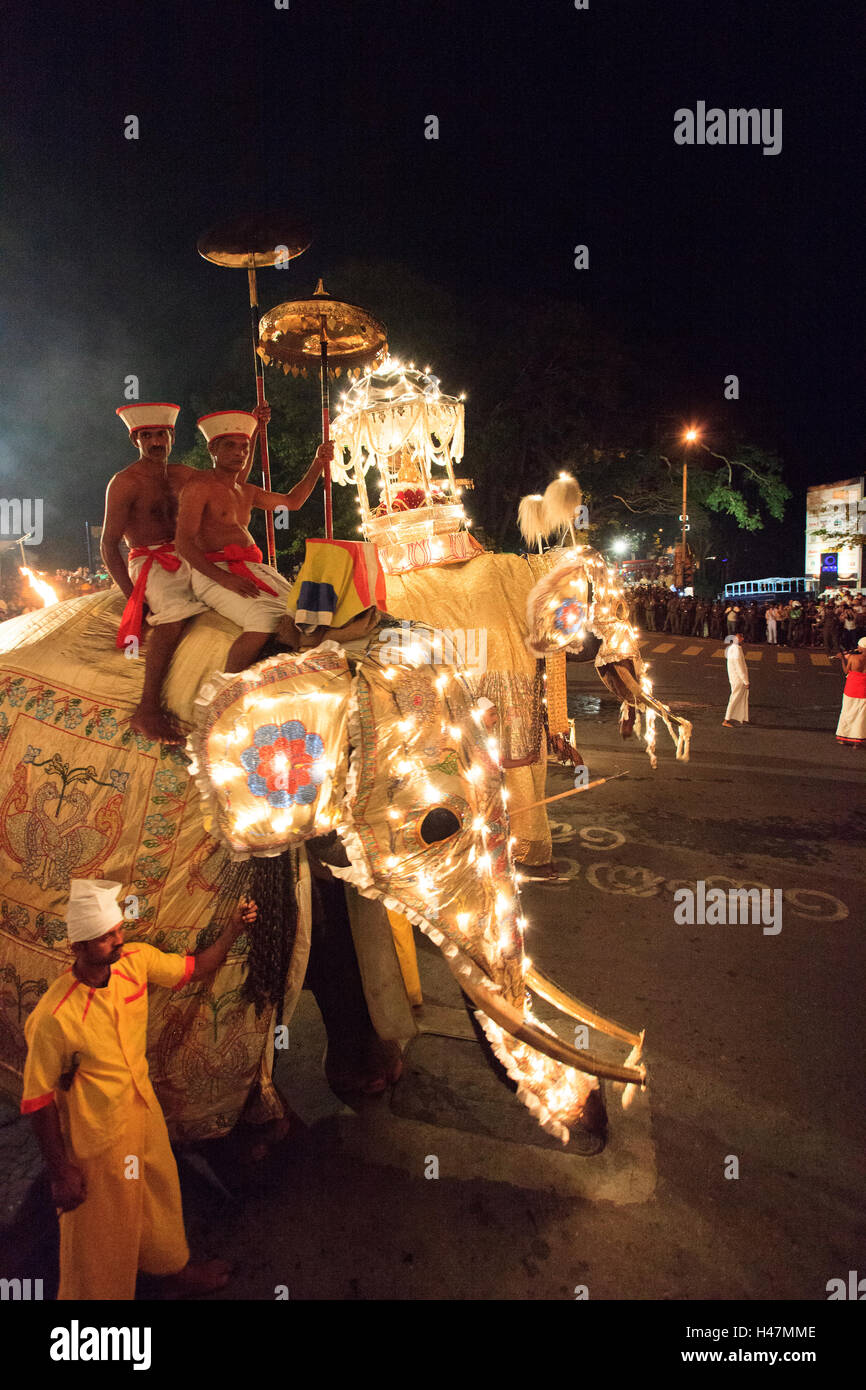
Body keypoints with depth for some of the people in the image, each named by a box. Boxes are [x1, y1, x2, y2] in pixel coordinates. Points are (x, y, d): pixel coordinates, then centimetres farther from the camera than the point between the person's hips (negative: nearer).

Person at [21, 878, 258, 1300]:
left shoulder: (136, 960, -15)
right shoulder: (54, 1017, -32)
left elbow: (194, 968, 0)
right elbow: (39, 1099, -21)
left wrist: (232, 930, -15)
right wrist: (60, 1173, -13)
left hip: (144, 1108, 7)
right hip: (98, 1137, -7)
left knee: (161, 1195, 29)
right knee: (104, 1236, 16)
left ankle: (175, 1271, 55)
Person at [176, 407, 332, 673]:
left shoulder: (246, 492, 22)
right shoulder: (200, 486, -3)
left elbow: (292, 501, 34)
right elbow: (183, 543, -12)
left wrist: (317, 464, 24)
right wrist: (225, 579, -21)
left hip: (252, 569, 8)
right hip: (213, 573, -8)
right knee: (266, 621, -32)